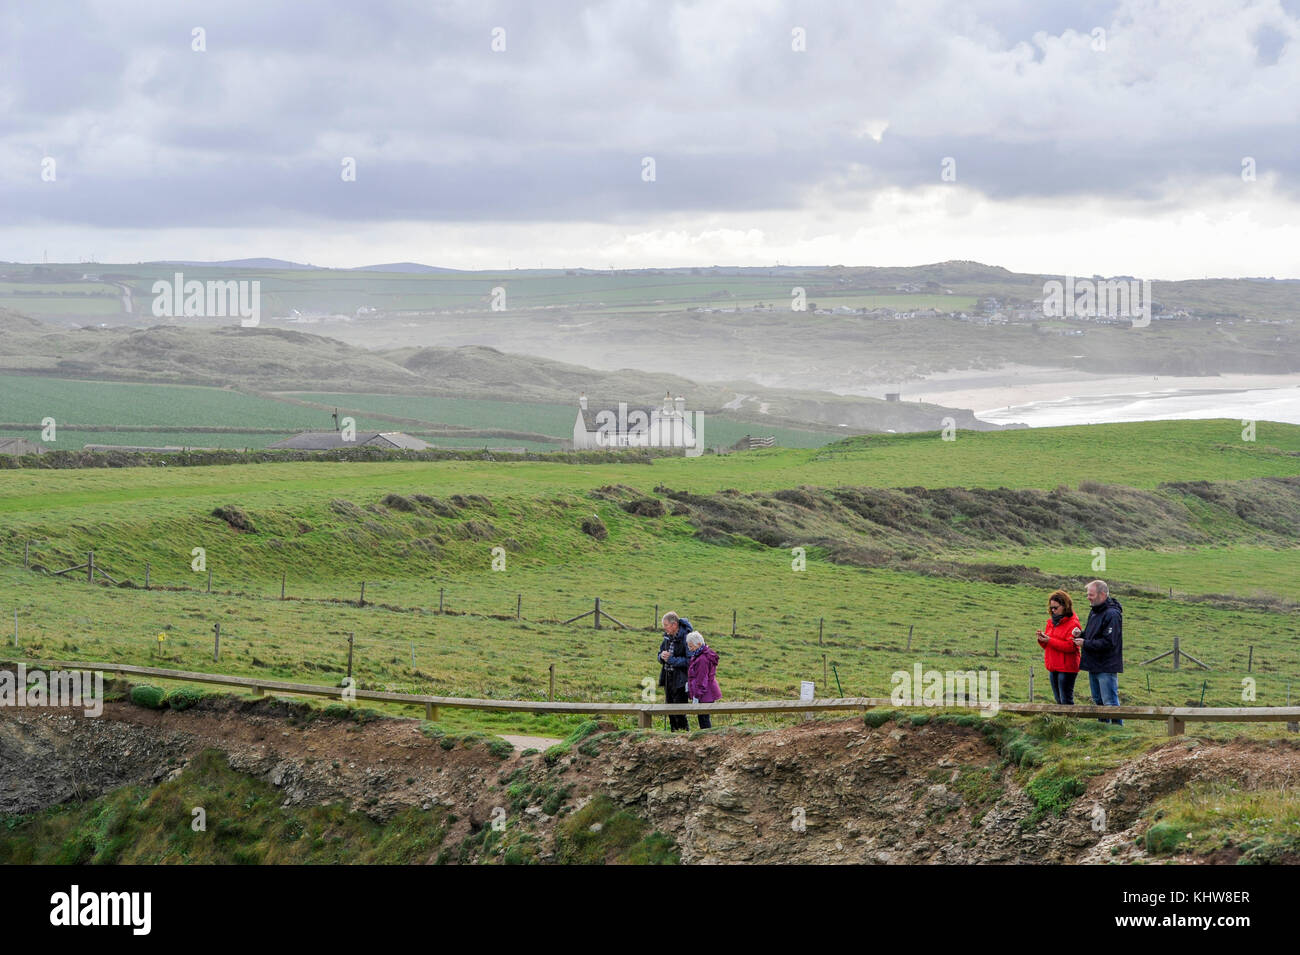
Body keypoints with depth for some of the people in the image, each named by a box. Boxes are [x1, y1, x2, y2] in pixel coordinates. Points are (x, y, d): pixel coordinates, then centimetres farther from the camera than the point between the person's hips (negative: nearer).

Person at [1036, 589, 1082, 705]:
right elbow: (1046, 646, 19)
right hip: (1053, 667, 8)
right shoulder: (1051, 622, 13)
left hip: (1066, 669, -8)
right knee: (1058, 700, 11)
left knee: (1066, 701, -8)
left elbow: (1071, 646, -19)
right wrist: (1042, 640, -4)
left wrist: (1049, 640, -20)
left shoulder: (1072, 623, -9)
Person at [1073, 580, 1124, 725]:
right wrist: (1081, 634, 2)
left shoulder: (1112, 614, -17)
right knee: (1098, 702, 17)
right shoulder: (1094, 612, 13)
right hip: (1094, 665, 10)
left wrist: (1085, 643, -18)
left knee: (1110, 702, -7)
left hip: (1106, 667, -10)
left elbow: (1108, 642, -22)